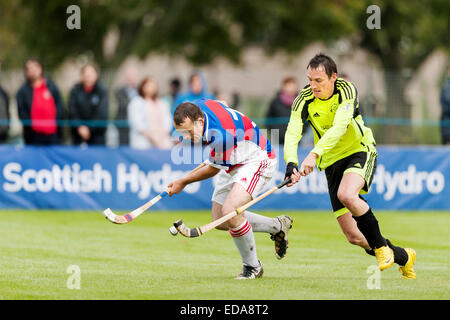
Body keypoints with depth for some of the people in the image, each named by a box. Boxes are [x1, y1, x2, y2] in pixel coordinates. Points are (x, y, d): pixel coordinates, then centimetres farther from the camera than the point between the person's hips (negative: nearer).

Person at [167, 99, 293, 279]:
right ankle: (277, 226, 27)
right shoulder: (195, 107, -15)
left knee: (230, 211, -29)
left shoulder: (221, 136, -38)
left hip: (257, 161, -10)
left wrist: (183, 182, -4)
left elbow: (213, 169, -18)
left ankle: (252, 266, -10)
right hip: (233, 164, 10)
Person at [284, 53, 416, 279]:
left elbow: (338, 128, -34)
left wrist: (314, 154, -48)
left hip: (360, 151, -4)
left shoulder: (347, 90, -19)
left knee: (346, 195, -36)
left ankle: (381, 246, -15)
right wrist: (291, 163, -44)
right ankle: (403, 258, 23)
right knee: (354, 236, -1)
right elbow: (292, 133, -24)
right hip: (332, 162, 4)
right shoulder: (304, 100, -11)